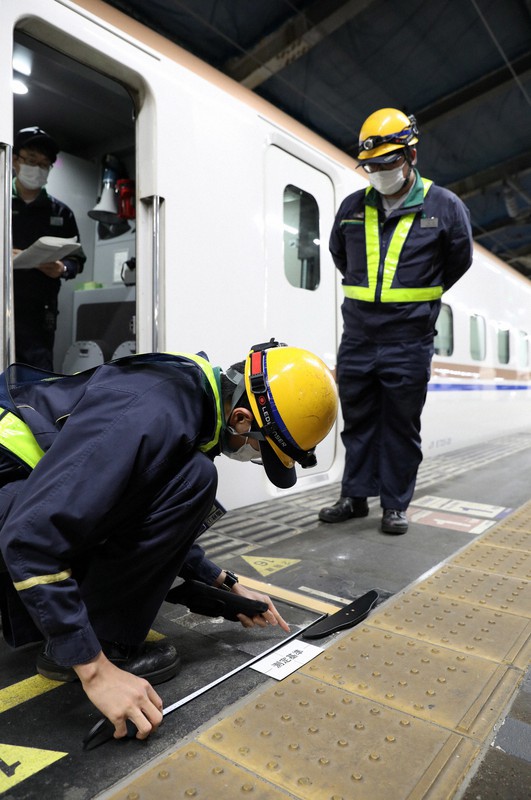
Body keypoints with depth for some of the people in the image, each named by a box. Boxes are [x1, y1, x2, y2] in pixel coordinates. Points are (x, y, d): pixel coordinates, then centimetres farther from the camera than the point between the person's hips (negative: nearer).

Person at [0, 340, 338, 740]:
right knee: (191, 479, -23)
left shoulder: (195, 393, 2)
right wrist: (96, 670, -26)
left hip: (36, 491, 9)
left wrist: (227, 584, 13)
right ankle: (109, 643, -7)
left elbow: (160, 525, 14)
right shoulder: (152, 415, -28)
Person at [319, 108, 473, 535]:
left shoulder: (445, 207, -1)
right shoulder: (352, 207, 6)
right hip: (357, 338, 3)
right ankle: (356, 496, 22)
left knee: (401, 426, 5)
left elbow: (458, 261, 13)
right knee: (358, 420, 10)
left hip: (409, 342, -3)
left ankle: (395, 504, 18)